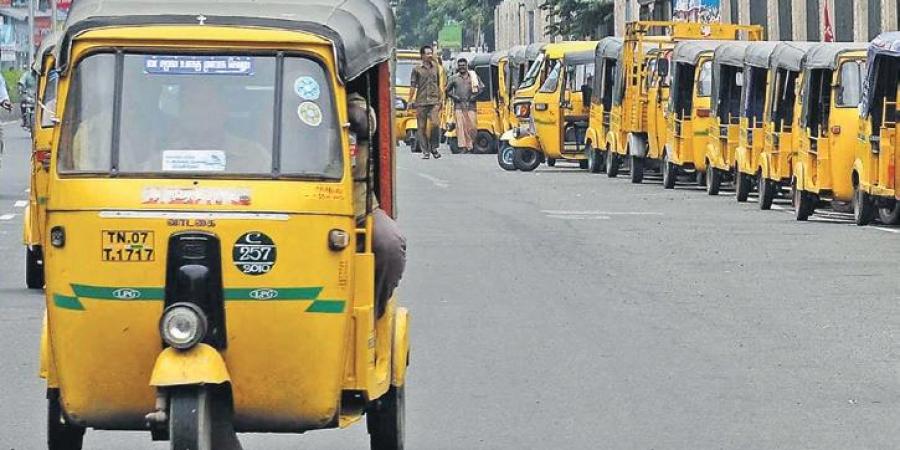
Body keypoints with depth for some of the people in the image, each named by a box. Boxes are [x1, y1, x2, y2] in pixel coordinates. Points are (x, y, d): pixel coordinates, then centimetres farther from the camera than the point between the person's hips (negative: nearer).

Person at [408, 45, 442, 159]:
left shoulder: (435, 68, 14)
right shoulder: (417, 69, 6)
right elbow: (413, 86, 5)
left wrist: (440, 99, 17)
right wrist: (410, 100, -2)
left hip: (434, 101, 1)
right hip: (421, 101, -1)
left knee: (435, 124, -15)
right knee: (422, 127, 0)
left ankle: (434, 148, -1)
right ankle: (425, 151, 5)